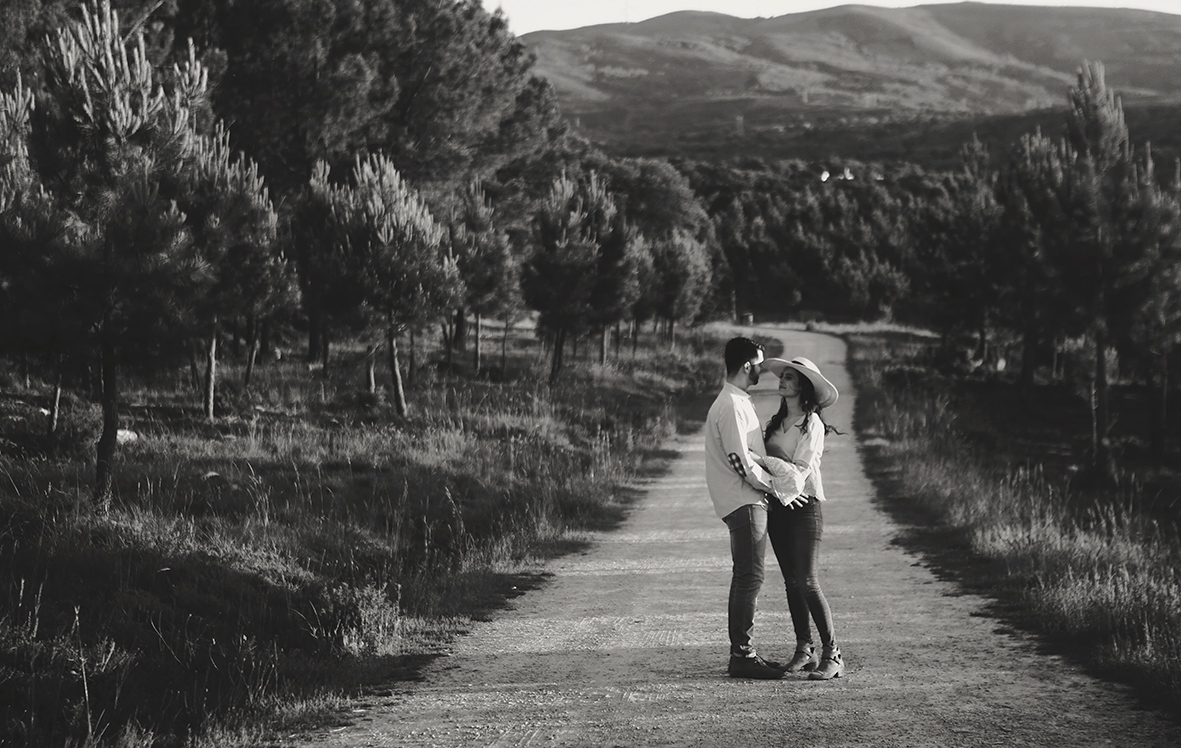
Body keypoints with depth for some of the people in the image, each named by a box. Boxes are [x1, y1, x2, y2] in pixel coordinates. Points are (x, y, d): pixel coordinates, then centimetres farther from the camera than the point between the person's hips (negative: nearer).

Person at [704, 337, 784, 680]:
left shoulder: (738, 402, 17)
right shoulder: (731, 406, -16)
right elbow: (740, 461, -20)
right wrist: (776, 486, -12)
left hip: (748, 501, 11)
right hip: (744, 503, -11)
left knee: (746, 579, 13)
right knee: (750, 578, -10)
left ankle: (742, 652, 18)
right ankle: (742, 656, -9)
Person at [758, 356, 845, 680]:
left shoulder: (812, 425, -9)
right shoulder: (778, 421, 12)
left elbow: (799, 472, -16)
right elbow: (766, 462, 11)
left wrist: (761, 459, -20)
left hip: (804, 507, -7)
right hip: (777, 507, 7)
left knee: (806, 582, -13)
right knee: (791, 582, 8)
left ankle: (831, 655, -10)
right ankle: (804, 650, 14)